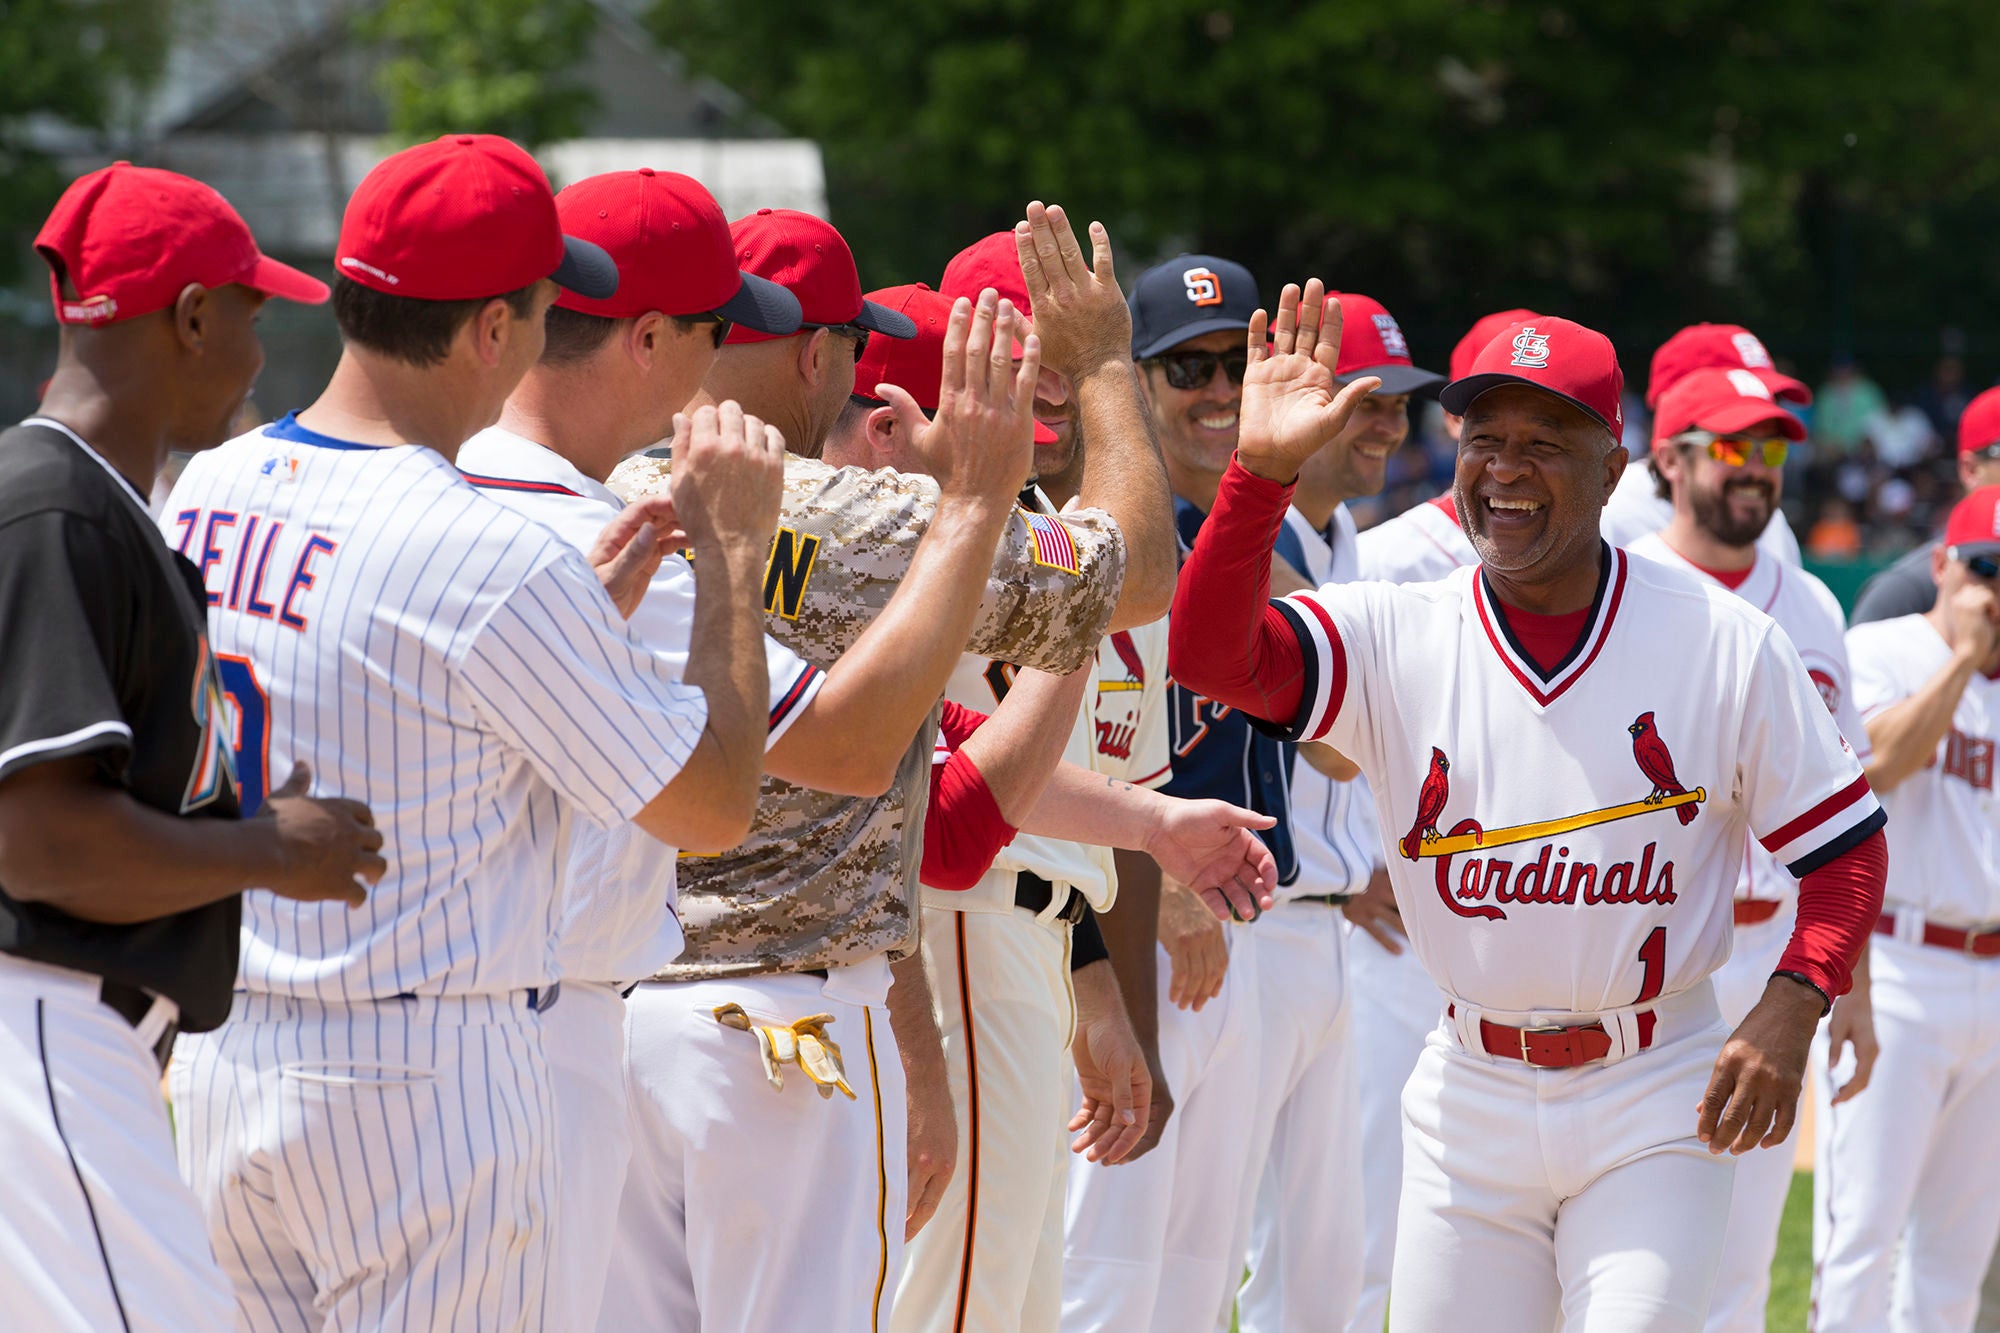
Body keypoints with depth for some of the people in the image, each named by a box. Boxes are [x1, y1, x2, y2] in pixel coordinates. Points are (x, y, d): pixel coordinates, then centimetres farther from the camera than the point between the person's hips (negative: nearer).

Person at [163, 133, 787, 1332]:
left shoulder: (208, 491, 5)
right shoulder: (492, 558, -18)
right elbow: (714, 806, -9)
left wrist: (590, 607, 18)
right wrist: (735, 554, 0)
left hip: (221, 1064, 8)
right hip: (426, 1085, -8)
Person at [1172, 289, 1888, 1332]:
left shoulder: (1724, 643, -4)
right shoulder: (1395, 639, -2)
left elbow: (1846, 844, 1)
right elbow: (1209, 652, -18)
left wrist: (1789, 1011, -14)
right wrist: (1261, 468, -29)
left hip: (1654, 1100, -2)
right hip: (1470, 1094, 2)